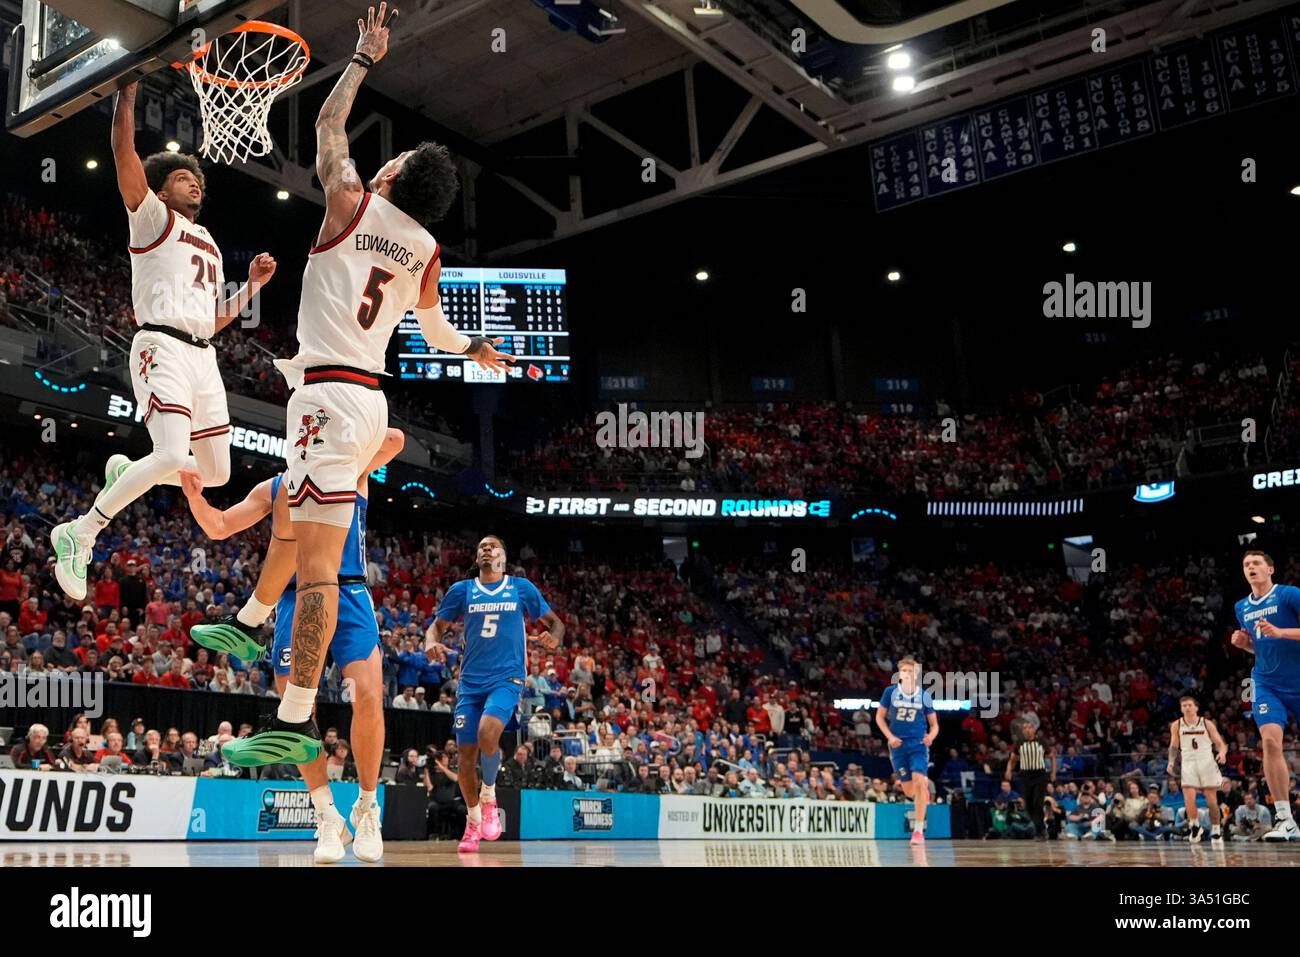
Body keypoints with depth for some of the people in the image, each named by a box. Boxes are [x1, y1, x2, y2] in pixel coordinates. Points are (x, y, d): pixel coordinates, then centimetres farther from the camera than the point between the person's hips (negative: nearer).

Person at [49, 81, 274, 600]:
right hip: (163, 348, -8)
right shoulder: (152, 217, 6)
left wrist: (253, 285, 18)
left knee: (216, 473, 7)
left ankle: (125, 471, 31)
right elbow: (123, 150, -8)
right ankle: (79, 534, -12)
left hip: (203, 357, 8)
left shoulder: (209, 244, 26)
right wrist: (127, 87, -11)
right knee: (171, 454, -27)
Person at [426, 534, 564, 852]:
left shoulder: (522, 588, 6)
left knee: (487, 733, -28)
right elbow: (437, 625, 11)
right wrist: (431, 641, -13)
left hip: (507, 677, -2)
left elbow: (554, 622, 10)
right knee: (466, 755, 1)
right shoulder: (461, 590, 9)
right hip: (471, 680, 3)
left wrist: (555, 638, -13)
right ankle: (473, 820, 23)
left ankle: (489, 795, -1)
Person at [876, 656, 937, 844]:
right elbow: (880, 717, 8)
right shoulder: (890, 692, -1)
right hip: (898, 745, 1)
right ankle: (925, 792, 44)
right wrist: (889, 736, -7)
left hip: (918, 745, -1)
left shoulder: (924, 695, 0)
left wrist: (931, 736, -15)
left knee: (919, 782, -20)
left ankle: (919, 830, -12)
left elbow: (934, 724, 7)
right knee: (909, 790, 5)